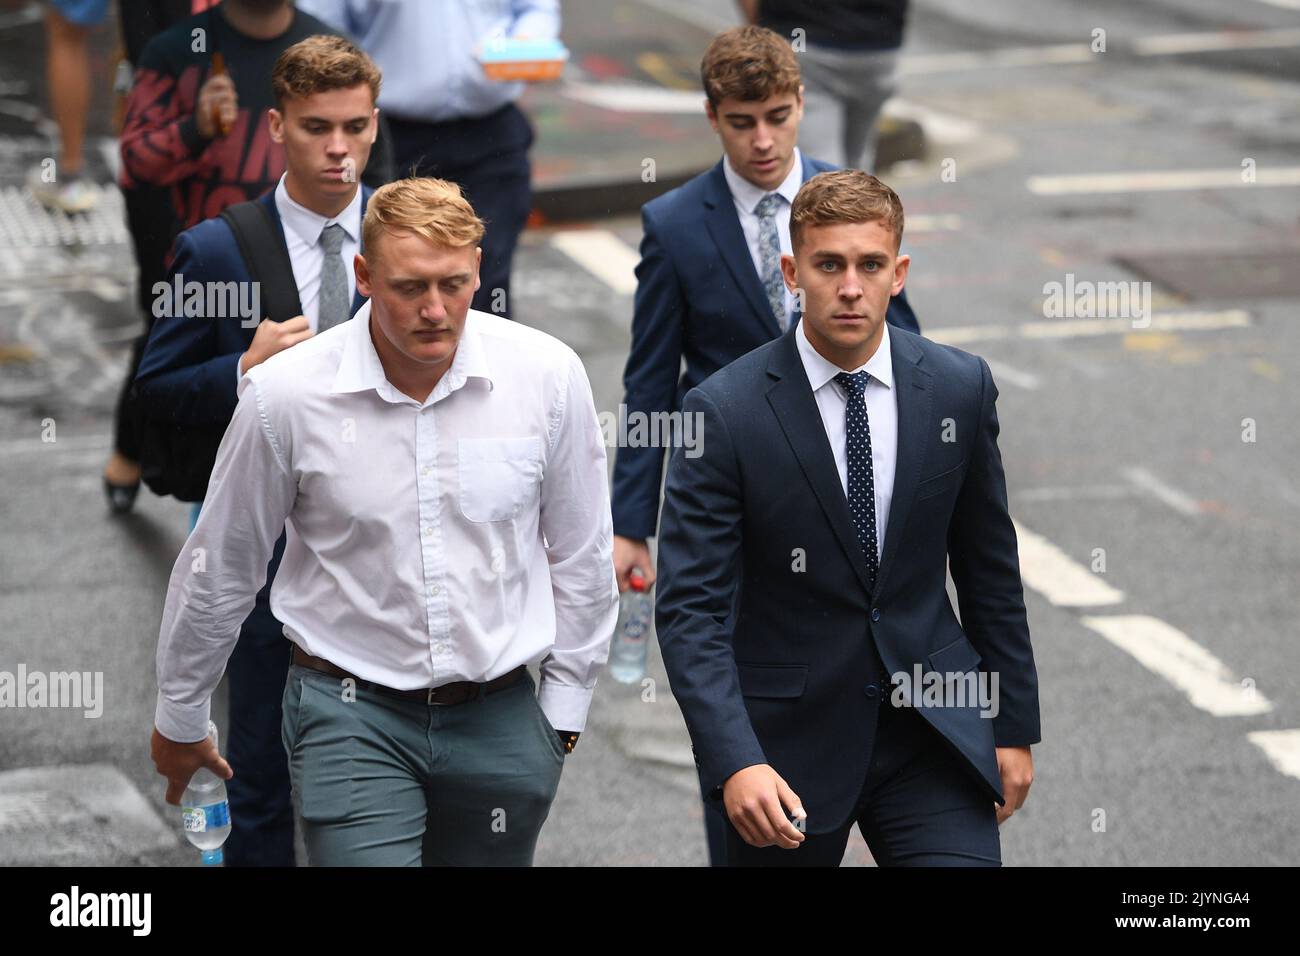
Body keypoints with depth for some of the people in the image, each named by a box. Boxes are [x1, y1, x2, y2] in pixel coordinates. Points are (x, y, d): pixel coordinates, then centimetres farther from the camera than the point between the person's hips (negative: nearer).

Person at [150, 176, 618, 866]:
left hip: (501, 714, 2)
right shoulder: (285, 394, -9)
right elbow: (220, 569, 4)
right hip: (352, 712, -2)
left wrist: (564, 705, 11)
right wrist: (179, 720, 13)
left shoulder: (548, 374, -5)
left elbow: (581, 555, 7)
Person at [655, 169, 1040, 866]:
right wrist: (734, 762, -26)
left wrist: (1014, 727, 11)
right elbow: (691, 607, -14)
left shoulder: (960, 387, -1)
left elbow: (989, 570, 9)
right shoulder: (723, 411, -12)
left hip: (931, 724, 2)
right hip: (788, 740, -2)